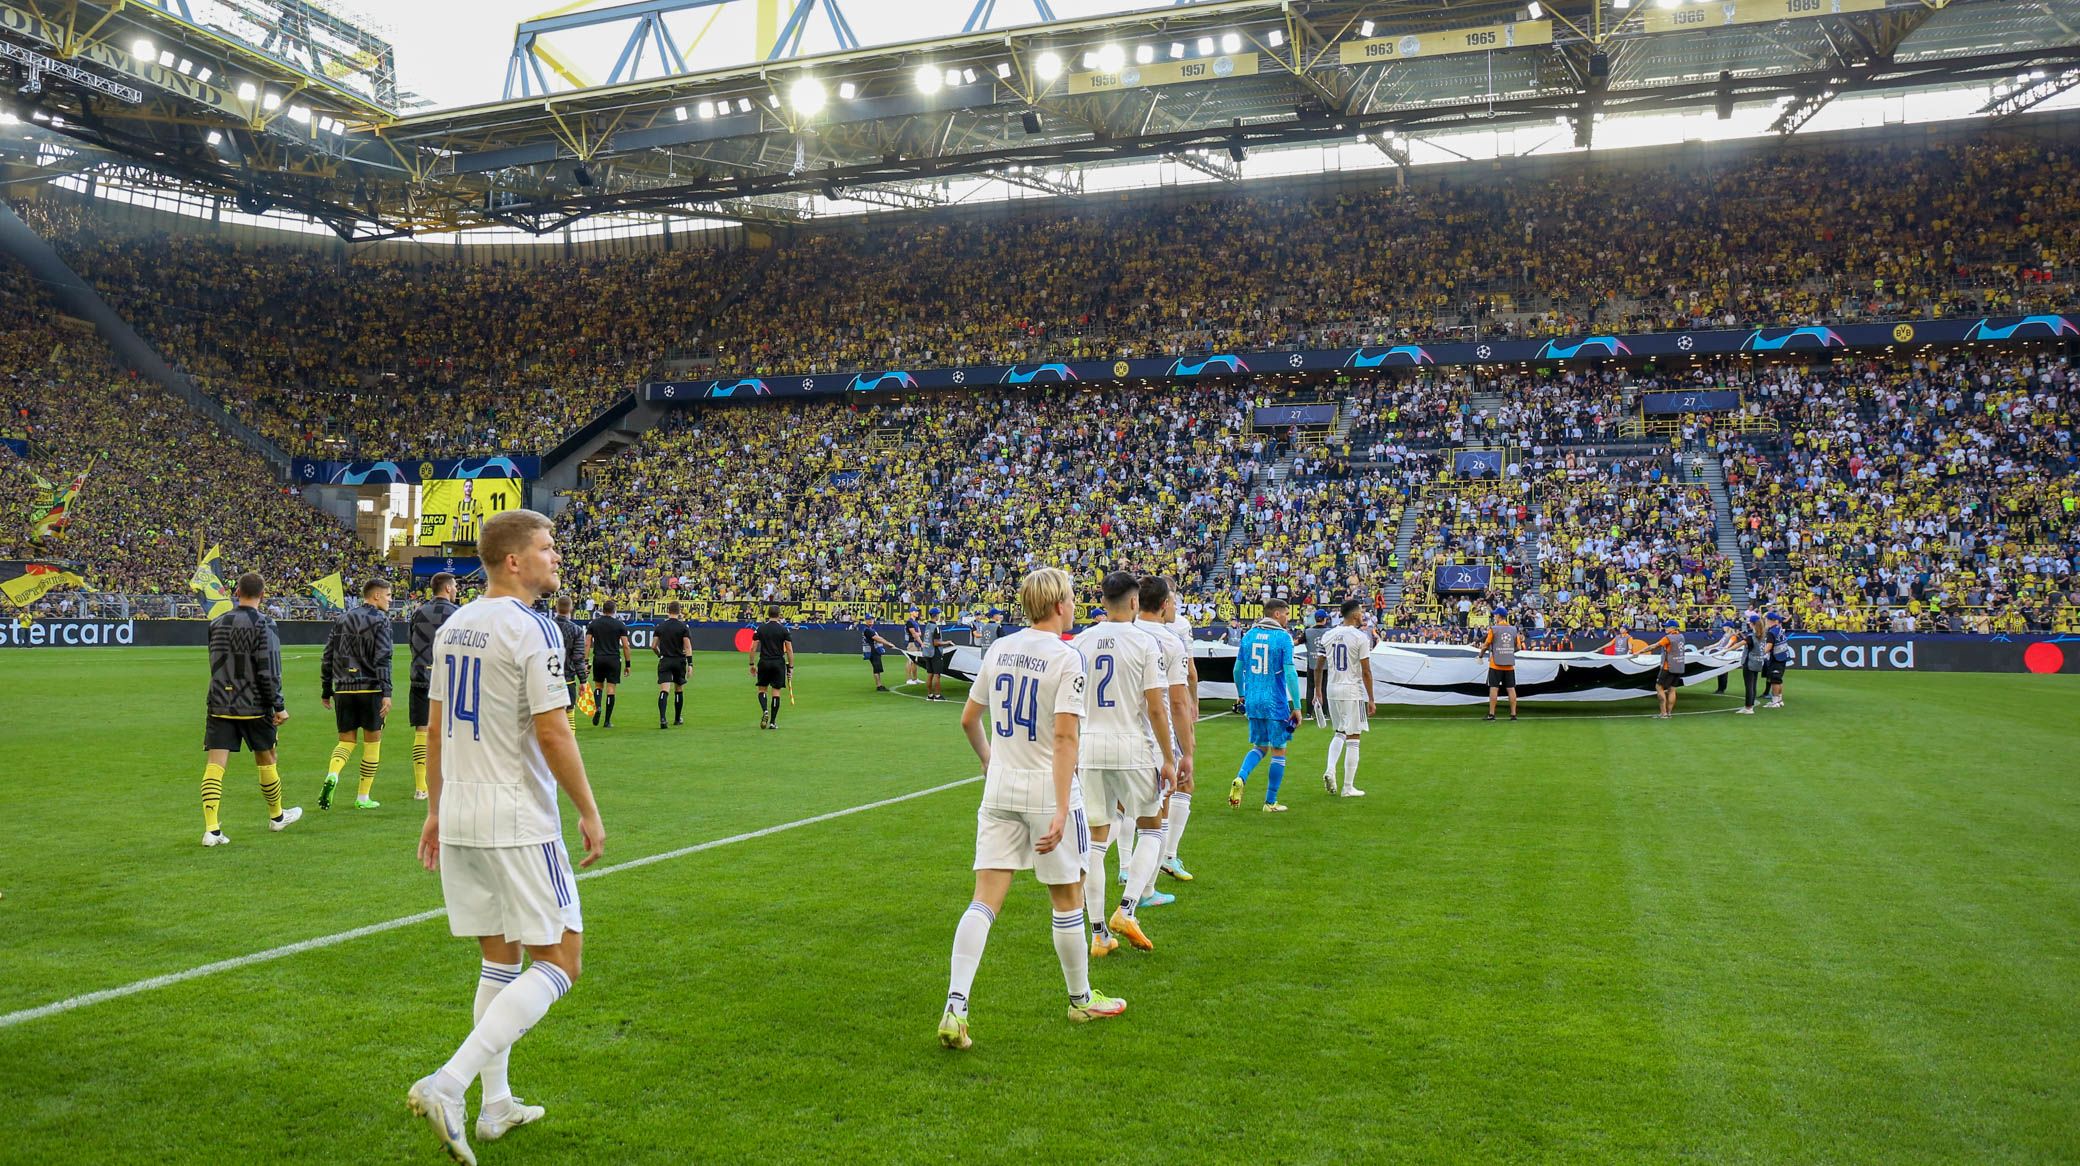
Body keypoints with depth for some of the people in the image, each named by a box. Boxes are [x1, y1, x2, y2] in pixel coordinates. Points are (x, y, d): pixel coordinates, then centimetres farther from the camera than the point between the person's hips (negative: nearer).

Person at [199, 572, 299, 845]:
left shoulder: (216, 624, 5)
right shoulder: (263, 625, -11)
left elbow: (215, 663, 17)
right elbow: (269, 672, -15)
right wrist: (279, 707, -9)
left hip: (219, 706, 3)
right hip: (254, 707, -3)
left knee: (214, 764, -2)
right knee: (266, 760, 14)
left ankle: (211, 829, -12)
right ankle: (277, 816, 31)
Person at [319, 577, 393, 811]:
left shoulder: (342, 620, 13)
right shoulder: (380, 620, -4)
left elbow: (328, 657, 12)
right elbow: (383, 658, -14)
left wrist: (325, 691, 17)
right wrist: (386, 693, -16)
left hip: (344, 689, 5)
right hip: (370, 688, -5)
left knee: (346, 740, 12)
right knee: (372, 740, 7)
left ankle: (332, 776, -18)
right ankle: (363, 798, 11)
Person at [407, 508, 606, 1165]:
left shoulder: (453, 627, 10)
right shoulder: (533, 629, -14)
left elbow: (436, 728, 15)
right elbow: (551, 732, -17)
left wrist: (435, 811, 22)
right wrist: (589, 813, -9)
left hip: (459, 816, 8)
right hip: (518, 821, -8)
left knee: (500, 960, 18)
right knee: (559, 961, 0)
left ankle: (495, 1107, 23)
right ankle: (447, 1085, -12)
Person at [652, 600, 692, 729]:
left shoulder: (660, 627, 3)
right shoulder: (683, 626, -4)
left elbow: (653, 646, 5)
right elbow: (688, 647, -10)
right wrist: (690, 664, -8)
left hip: (665, 661, 1)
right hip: (679, 660, -1)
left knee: (664, 690, -8)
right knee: (679, 690, 15)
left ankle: (662, 718, -26)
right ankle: (678, 719, 26)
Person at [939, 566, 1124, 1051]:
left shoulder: (998, 649, 6)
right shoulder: (1066, 657, -12)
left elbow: (969, 719, 14)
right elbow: (1064, 737, -19)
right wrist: (1061, 810, -22)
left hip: (999, 790, 5)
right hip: (1046, 791, -5)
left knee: (985, 899, 3)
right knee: (1067, 898, 12)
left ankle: (955, 1007, -8)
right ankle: (1081, 999, 28)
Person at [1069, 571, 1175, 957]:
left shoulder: (1079, 643, 4)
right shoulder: (1145, 642, -7)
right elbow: (1156, 709, -10)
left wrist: (1069, 752, 19)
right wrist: (1168, 759, -2)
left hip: (1088, 748, 4)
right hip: (1133, 749, -3)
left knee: (1095, 840, 9)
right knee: (1151, 828, 15)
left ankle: (1099, 934, 12)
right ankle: (1126, 911, 0)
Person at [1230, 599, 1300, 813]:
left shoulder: (1249, 635, 6)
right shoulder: (1283, 637, -10)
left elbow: (1238, 669, 11)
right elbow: (1290, 673, -14)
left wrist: (1242, 694, 26)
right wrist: (1297, 706, -11)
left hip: (1253, 701, 5)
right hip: (1276, 704, -5)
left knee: (1260, 747, 19)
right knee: (1278, 751, 8)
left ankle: (1240, 778, -7)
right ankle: (1270, 802, 11)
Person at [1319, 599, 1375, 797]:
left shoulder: (1328, 635, 5)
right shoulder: (1361, 637, -10)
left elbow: (1319, 666, 9)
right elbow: (1366, 672, -11)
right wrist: (1371, 699, -4)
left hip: (1332, 690, 5)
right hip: (1353, 692, -5)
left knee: (1339, 734, 21)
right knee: (1352, 739, 2)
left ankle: (1330, 770, 0)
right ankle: (1348, 787, 5)